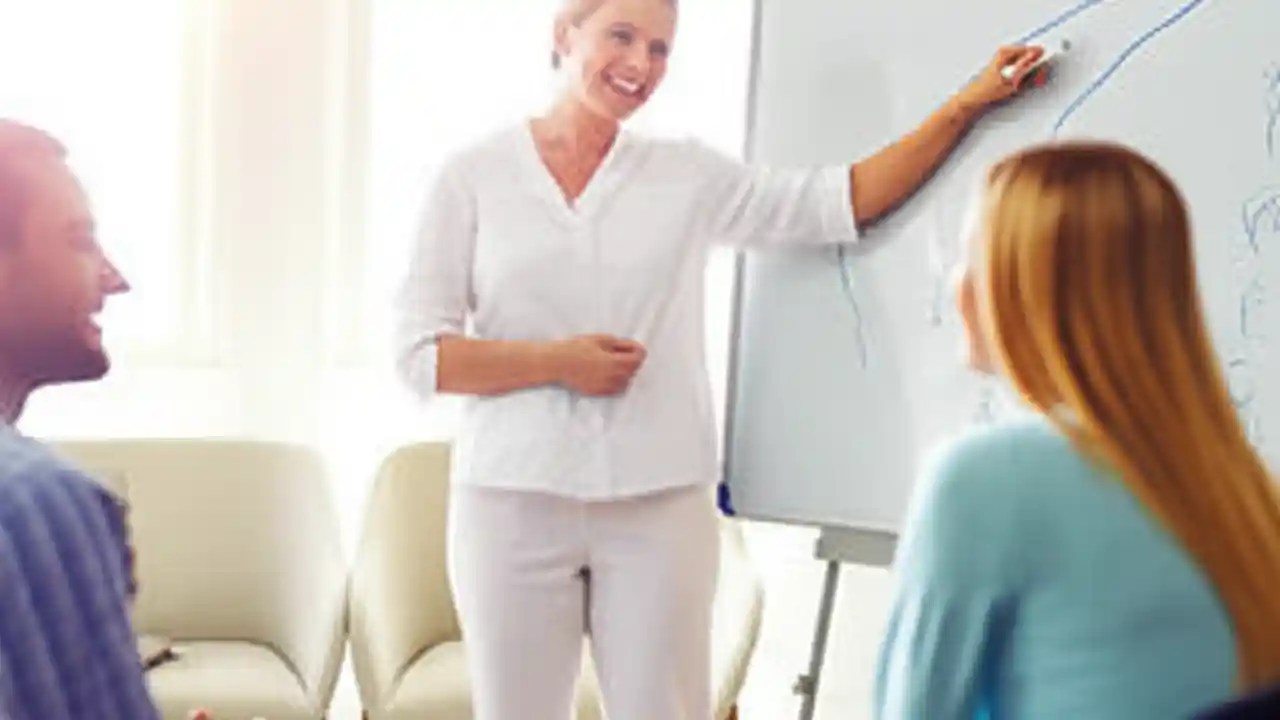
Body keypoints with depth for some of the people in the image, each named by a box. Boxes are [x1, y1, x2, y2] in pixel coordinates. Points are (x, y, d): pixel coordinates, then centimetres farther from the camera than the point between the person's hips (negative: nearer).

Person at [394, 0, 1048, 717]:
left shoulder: (689, 175, 9)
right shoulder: (474, 176, 4)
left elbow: (845, 200, 4)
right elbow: (420, 354, -1)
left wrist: (966, 105, -1)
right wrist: (556, 362, -12)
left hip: (662, 503, 1)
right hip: (513, 499, -1)